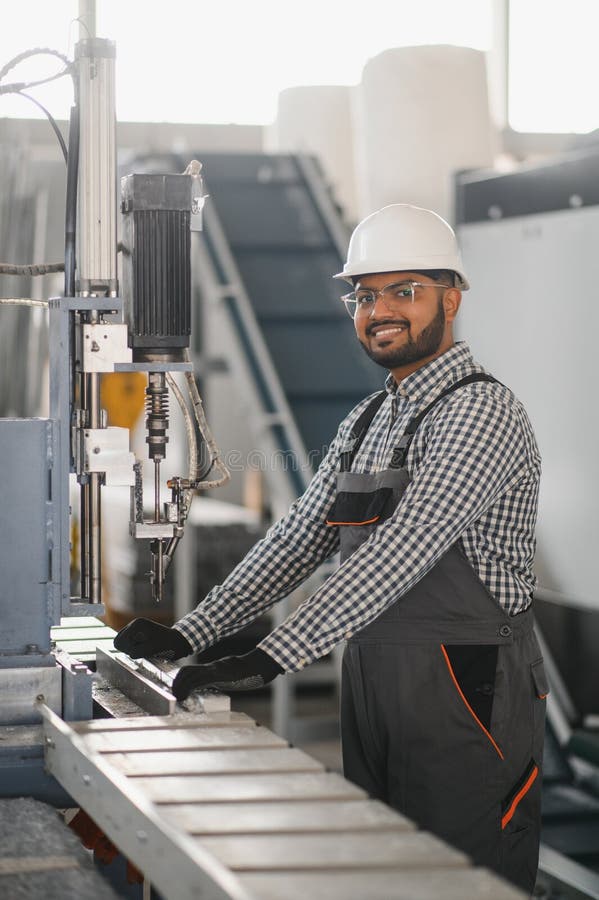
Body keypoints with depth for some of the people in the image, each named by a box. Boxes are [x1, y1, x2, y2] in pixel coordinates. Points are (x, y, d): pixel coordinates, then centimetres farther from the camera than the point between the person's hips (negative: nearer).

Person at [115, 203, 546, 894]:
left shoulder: (482, 410, -13)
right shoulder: (366, 421, 15)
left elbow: (400, 553, -24)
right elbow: (297, 542, 14)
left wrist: (269, 659, -31)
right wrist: (187, 636, 2)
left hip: (465, 699, -8)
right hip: (370, 689, 8)